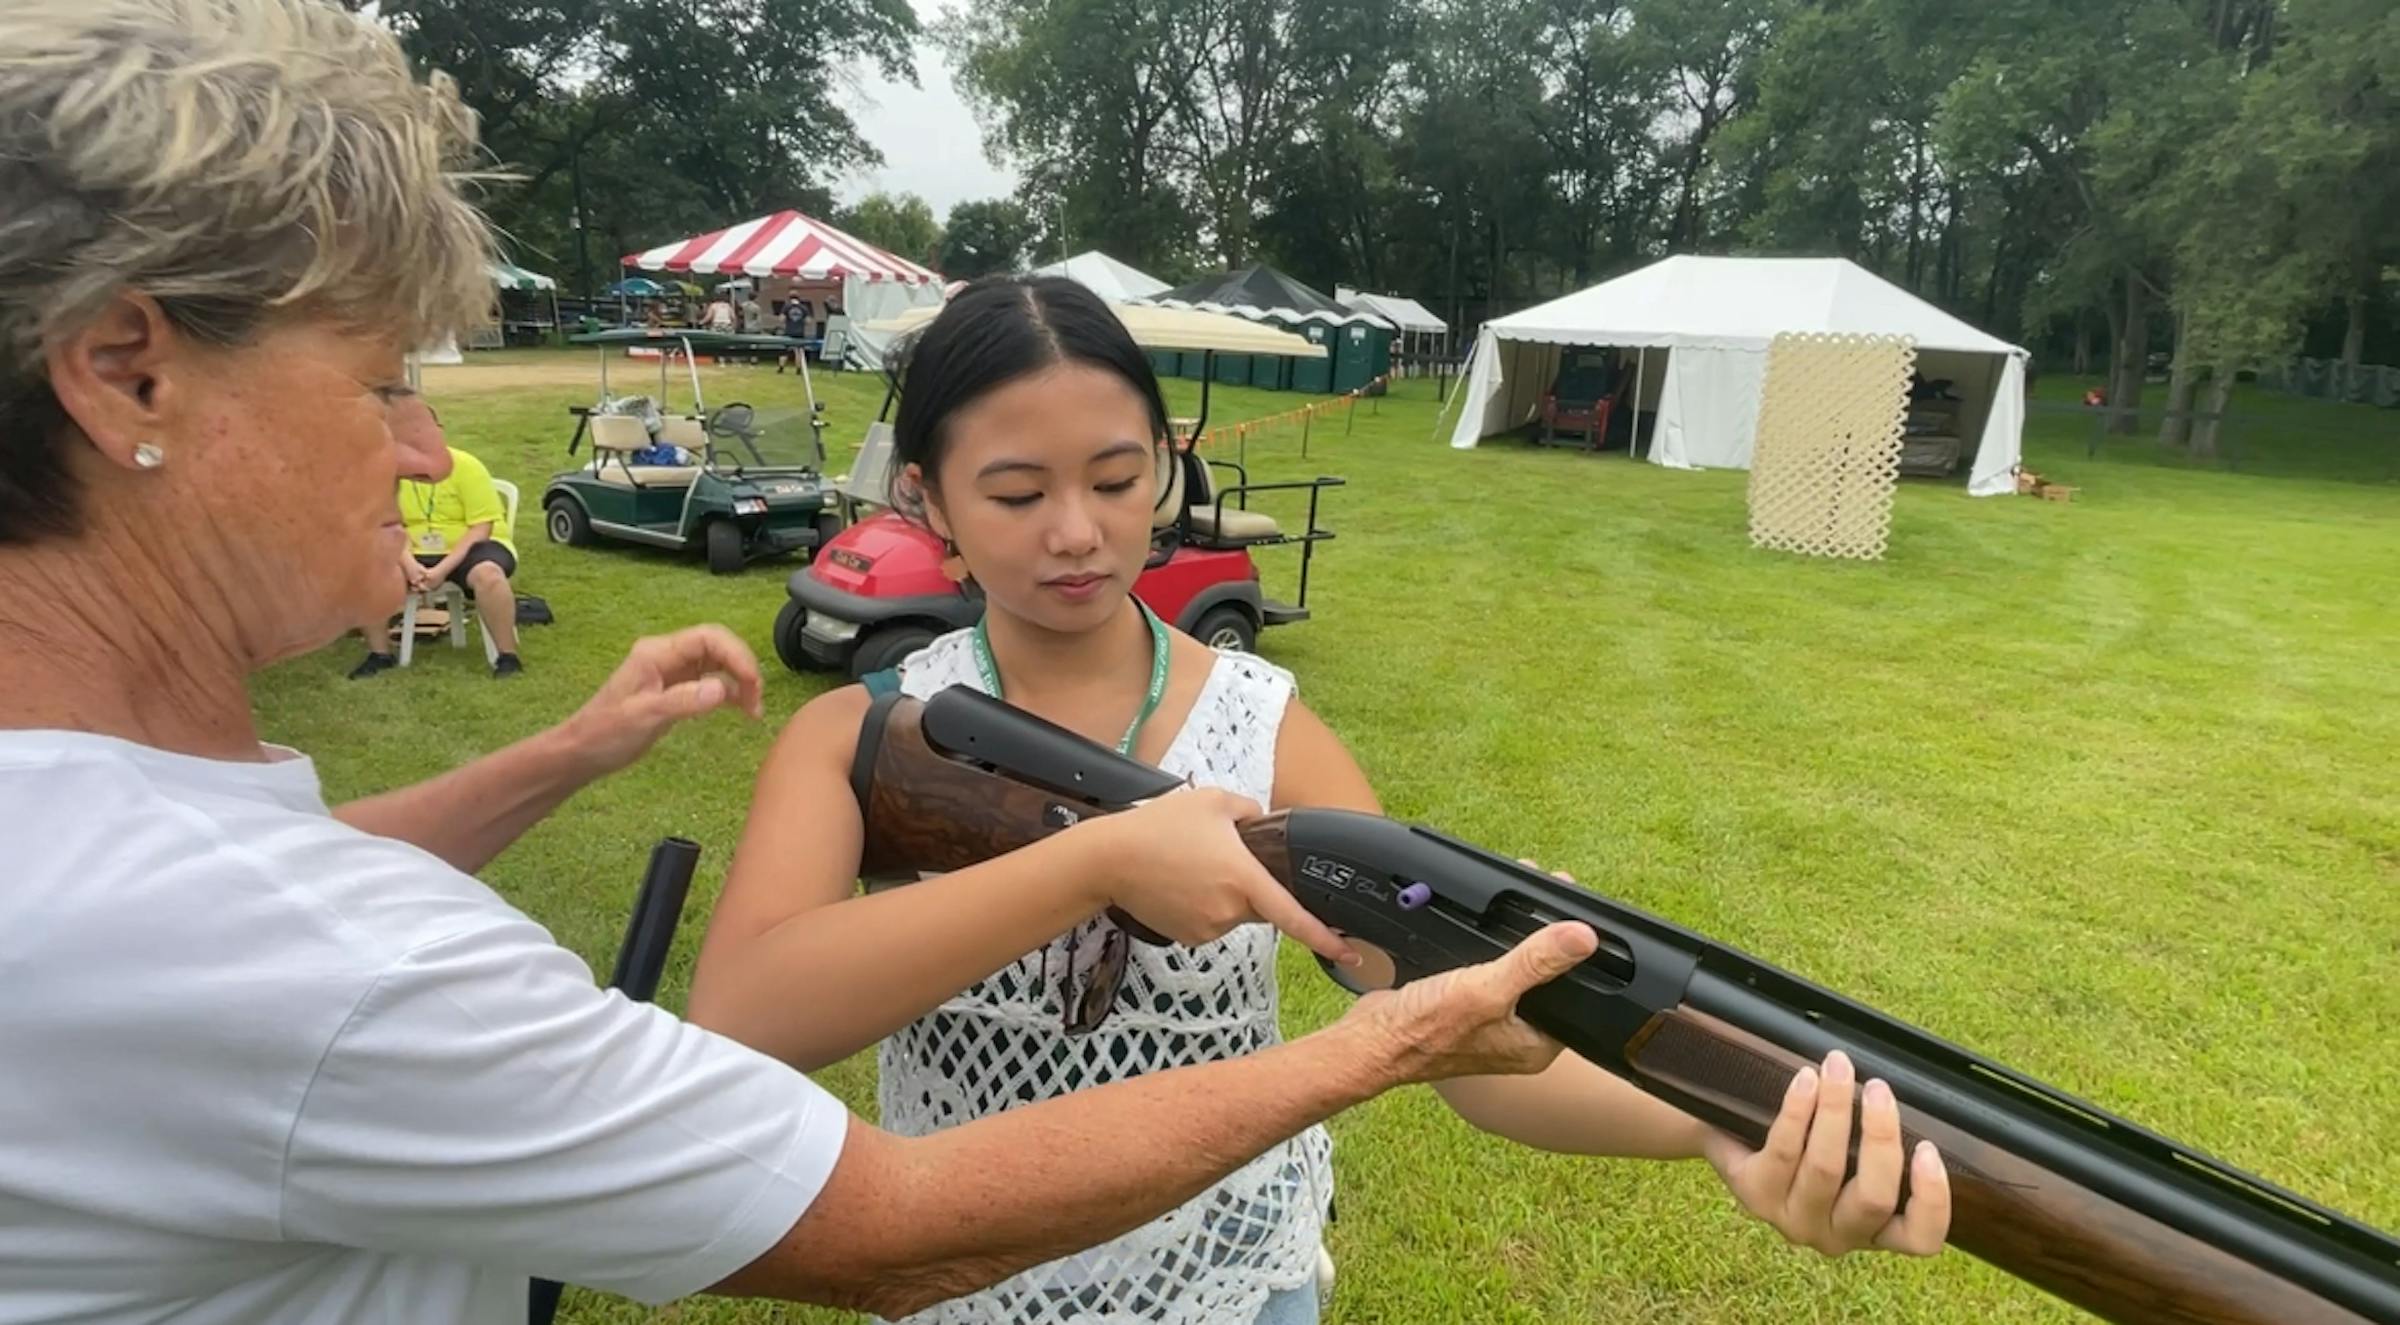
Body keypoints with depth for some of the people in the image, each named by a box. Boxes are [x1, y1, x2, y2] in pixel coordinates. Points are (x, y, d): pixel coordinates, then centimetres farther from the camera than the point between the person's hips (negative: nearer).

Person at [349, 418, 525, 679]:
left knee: (488, 574, -39)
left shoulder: (466, 466, -13)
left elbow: (481, 528, -16)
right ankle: (380, 653, 1)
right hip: (417, 555, 5)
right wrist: (409, 564, -22)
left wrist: (443, 569, -25)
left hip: (470, 548, -4)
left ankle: (507, 655, -26)